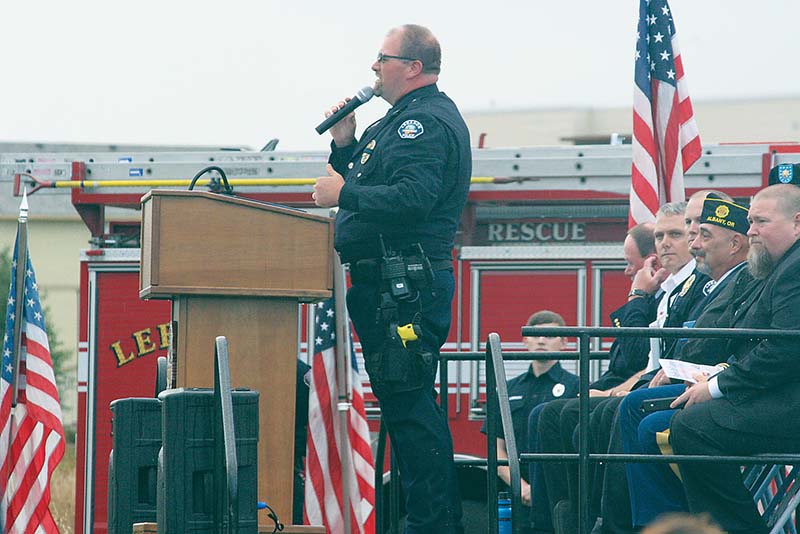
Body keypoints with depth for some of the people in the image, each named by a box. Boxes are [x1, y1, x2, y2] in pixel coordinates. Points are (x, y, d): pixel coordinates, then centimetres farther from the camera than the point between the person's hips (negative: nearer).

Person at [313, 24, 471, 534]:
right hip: (389, 284, 11)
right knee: (405, 402, 13)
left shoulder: (427, 122, -12)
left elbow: (412, 199, -25)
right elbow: (369, 186, 26)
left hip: (405, 288, -11)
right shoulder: (406, 119, 22)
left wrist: (344, 195, -17)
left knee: (408, 404, -11)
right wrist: (345, 146, 11)